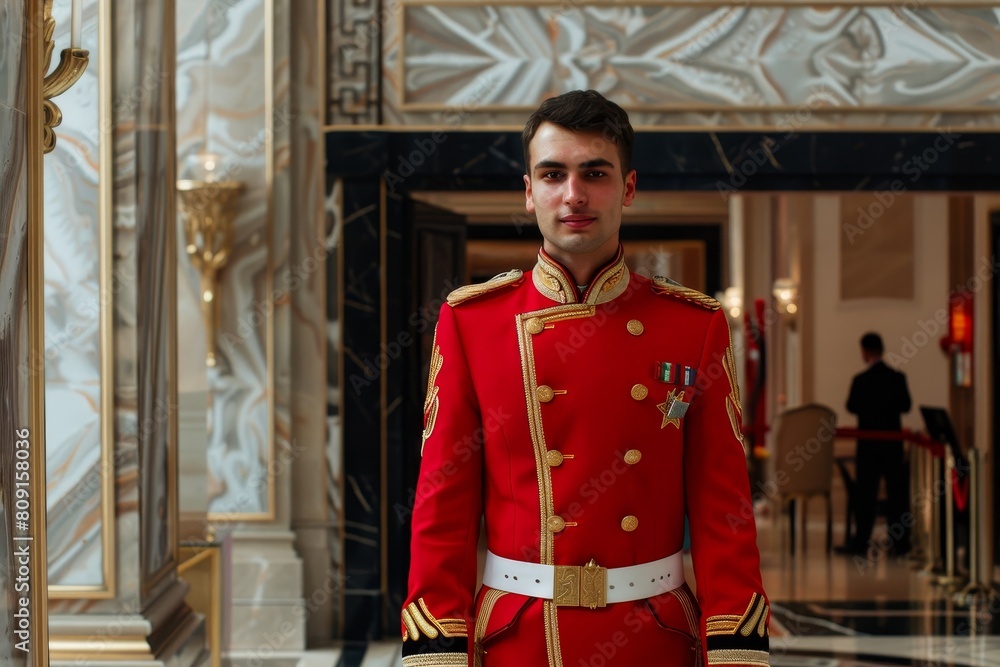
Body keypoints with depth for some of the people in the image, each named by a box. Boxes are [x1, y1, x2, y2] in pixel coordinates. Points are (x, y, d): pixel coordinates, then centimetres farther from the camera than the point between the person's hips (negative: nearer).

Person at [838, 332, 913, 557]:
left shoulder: (860, 380, -12)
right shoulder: (898, 378, -1)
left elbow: (852, 407, -5)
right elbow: (906, 406, 4)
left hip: (869, 442, -3)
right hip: (893, 442, 3)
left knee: (865, 492, 1)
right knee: (897, 490, 7)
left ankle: (862, 541, 0)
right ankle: (900, 541, 9)